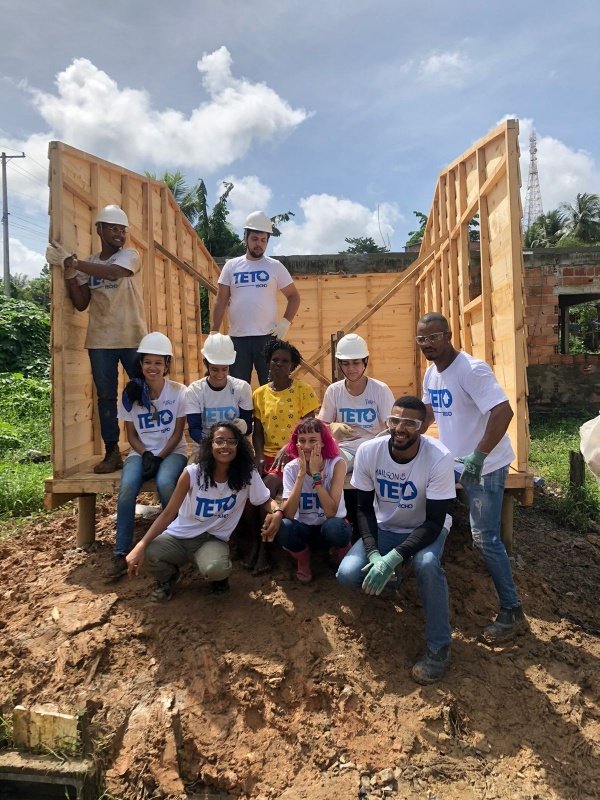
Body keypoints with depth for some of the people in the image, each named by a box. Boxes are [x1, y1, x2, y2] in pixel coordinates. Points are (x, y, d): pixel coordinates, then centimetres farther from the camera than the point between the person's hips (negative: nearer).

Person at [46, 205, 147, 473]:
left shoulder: (131, 255, 0)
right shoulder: (88, 264, 12)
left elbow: (112, 271, -22)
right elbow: (81, 304, 6)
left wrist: (71, 261, -19)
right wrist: (69, 275, -7)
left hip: (133, 338, -3)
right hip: (100, 341, 4)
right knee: (106, 397, 5)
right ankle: (112, 452, 13)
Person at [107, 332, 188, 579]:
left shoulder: (179, 392, -5)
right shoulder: (130, 393, 0)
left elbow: (178, 432, -4)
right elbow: (131, 434, 4)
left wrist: (160, 457, -14)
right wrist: (145, 455, -13)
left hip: (172, 452, -2)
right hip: (141, 453, 2)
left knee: (165, 483, -33)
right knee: (127, 488, -28)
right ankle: (121, 553, -18)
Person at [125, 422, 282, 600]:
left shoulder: (248, 475, -11)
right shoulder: (192, 473, -14)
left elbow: (266, 501, 1)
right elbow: (169, 513, -12)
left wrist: (276, 514, -25)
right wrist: (141, 545, -25)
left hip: (213, 540, -1)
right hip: (179, 536, 1)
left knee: (216, 569, -35)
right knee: (148, 554, -29)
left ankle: (217, 577, 7)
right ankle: (167, 576, 10)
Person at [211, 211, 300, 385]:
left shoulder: (275, 267, 4)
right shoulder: (231, 266, 7)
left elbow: (294, 296, 7)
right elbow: (221, 301, 7)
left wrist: (285, 322, -7)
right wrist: (214, 333, 1)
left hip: (268, 337, -1)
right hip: (237, 338, 2)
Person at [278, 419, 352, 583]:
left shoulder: (336, 463, -16)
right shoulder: (291, 468, -10)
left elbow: (331, 511, -26)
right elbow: (288, 514, -23)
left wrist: (316, 473, -29)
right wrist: (301, 474, -28)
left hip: (329, 527, -1)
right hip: (304, 529, 1)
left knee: (334, 526, -37)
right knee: (283, 527, -32)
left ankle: (340, 555, 2)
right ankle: (303, 560, 3)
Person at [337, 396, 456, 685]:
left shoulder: (439, 458, -27)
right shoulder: (368, 451, -20)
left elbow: (434, 522, -25)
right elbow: (365, 508, -9)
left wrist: (393, 558, -36)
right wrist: (374, 553, -25)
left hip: (427, 529, -2)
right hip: (384, 527, 3)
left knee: (427, 564, -36)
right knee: (348, 574, -21)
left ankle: (439, 647, -12)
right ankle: (388, 581, 16)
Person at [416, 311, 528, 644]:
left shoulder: (471, 369, -22)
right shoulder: (431, 372, 5)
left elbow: (504, 411, -32)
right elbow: (428, 412, 21)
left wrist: (477, 457, -38)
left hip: (485, 465, -8)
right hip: (455, 461, 9)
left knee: (485, 539, -5)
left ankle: (512, 613, 9)